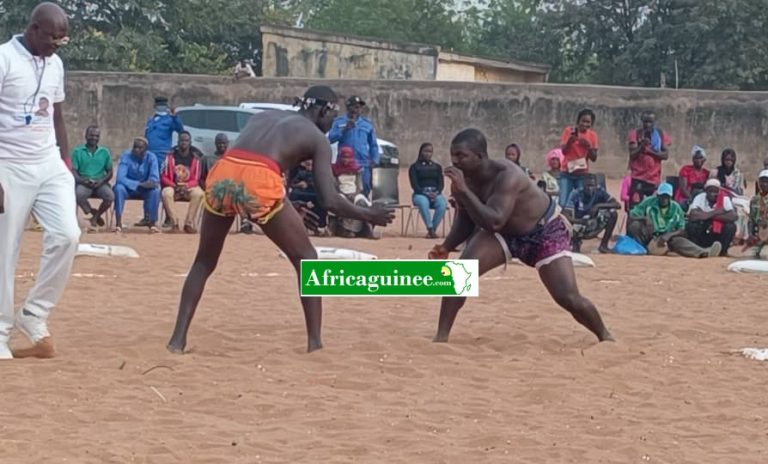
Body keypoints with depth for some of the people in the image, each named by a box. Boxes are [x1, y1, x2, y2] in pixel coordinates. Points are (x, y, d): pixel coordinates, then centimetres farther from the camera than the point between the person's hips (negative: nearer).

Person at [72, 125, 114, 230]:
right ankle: (93, 213, -10)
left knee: (110, 196, -29)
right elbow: (73, 171, 2)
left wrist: (101, 181, -9)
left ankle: (95, 216, -2)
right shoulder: (77, 151, 8)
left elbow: (109, 172, 12)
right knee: (78, 194, -36)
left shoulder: (105, 152, 13)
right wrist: (82, 181, -18)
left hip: (100, 183, 2)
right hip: (83, 183, -2)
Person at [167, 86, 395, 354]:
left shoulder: (263, 117, 32)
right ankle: (315, 342, 11)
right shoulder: (317, 138, 17)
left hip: (222, 175, 4)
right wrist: (368, 216, 22)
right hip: (259, 182, -4)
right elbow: (329, 201, 8)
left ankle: (178, 339, 14)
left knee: (204, 262, 23)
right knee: (305, 260, 15)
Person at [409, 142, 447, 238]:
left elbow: (441, 184, 9)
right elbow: (414, 185, -2)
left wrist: (436, 193, -13)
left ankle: (433, 230, -32)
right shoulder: (414, 167, 9)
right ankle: (430, 229, -41)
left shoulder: (437, 167, 19)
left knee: (442, 204, -34)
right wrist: (426, 193, -18)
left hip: (435, 193, 2)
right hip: (420, 194, -2)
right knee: (423, 203, -40)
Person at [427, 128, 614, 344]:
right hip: (504, 234, 6)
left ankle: (605, 336, 16)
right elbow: (466, 219, 4)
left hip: (546, 231, -5)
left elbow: (493, 222, -49)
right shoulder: (464, 180, -15)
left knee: (569, 298, -11)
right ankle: (441, 337, -9)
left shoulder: (505, 176, -36)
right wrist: (447, 247, -12)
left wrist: (463, 191, -51)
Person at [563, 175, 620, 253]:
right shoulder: (576, 194, -20)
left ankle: (603, 245, -9)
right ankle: (576, 242, 0)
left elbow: (618, 205, -19)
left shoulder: (600, 192, -11)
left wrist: (599, 206, -32)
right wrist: (581, 221, -47)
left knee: (613, 213, -19)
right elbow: (566, 216, -28)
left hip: (593, 228, 3)